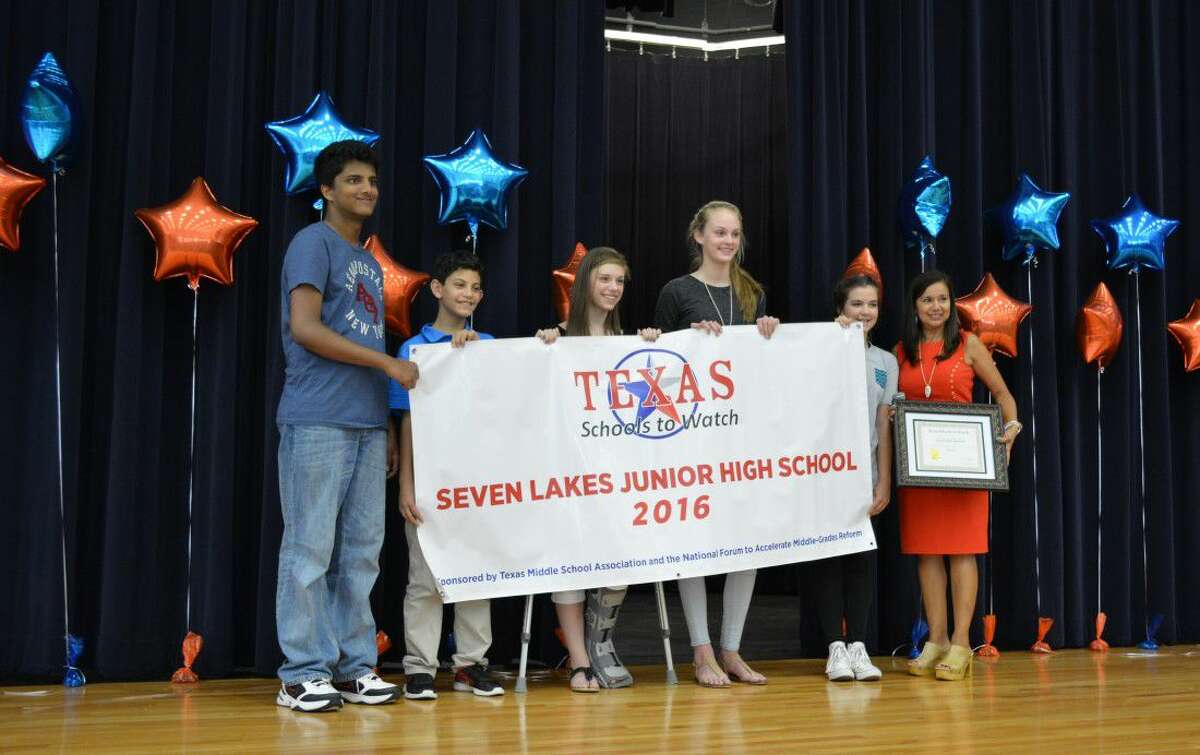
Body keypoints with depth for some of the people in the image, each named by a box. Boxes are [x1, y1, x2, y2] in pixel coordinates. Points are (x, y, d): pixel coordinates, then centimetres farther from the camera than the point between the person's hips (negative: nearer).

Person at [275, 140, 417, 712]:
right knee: (310, 547, -4)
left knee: (361, 550, 7)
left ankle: (354, 666, 13)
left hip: (368, 424, 8)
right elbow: (306, 328, -13)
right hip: (318, 422, -8)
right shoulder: (313, 243, -1)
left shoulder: (370, 263, 22)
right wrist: (387, 362, -11)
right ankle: (304, 672, 1)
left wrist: (389, 428, 14)